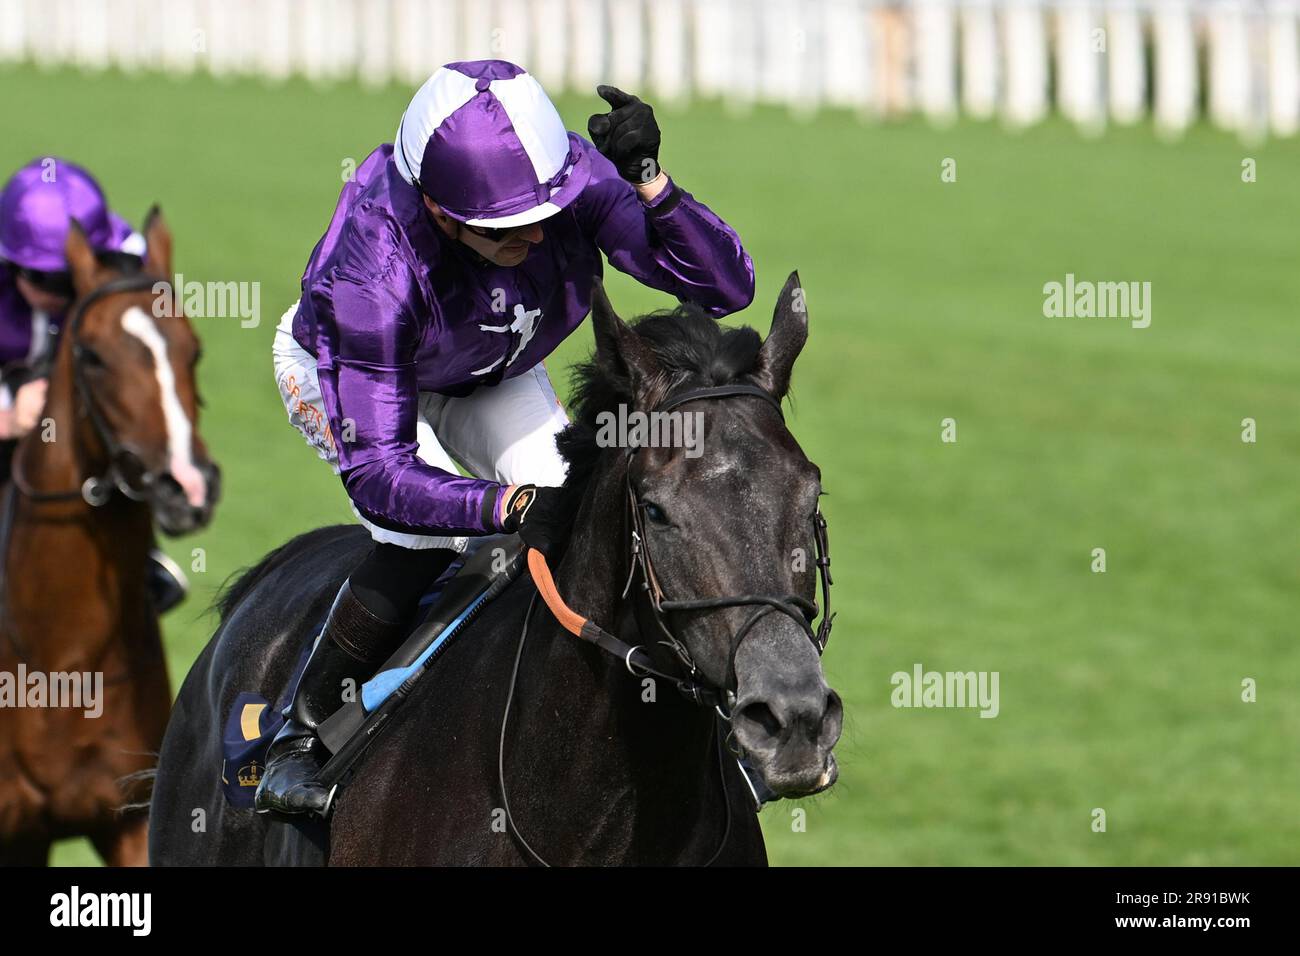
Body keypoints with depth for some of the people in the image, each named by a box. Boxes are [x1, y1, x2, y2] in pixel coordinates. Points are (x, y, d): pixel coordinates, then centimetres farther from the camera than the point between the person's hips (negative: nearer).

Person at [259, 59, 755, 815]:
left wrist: (648, 181, -49)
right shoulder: (372, 268, -45)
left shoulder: (577, 176, -36)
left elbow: (727, 287, -34)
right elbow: (377, 472, -44)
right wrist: (511, 506, -59)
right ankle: (301, 736, -9)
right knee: (424, 536, -27)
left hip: (494, 375, 4)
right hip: (336, 369, -4)